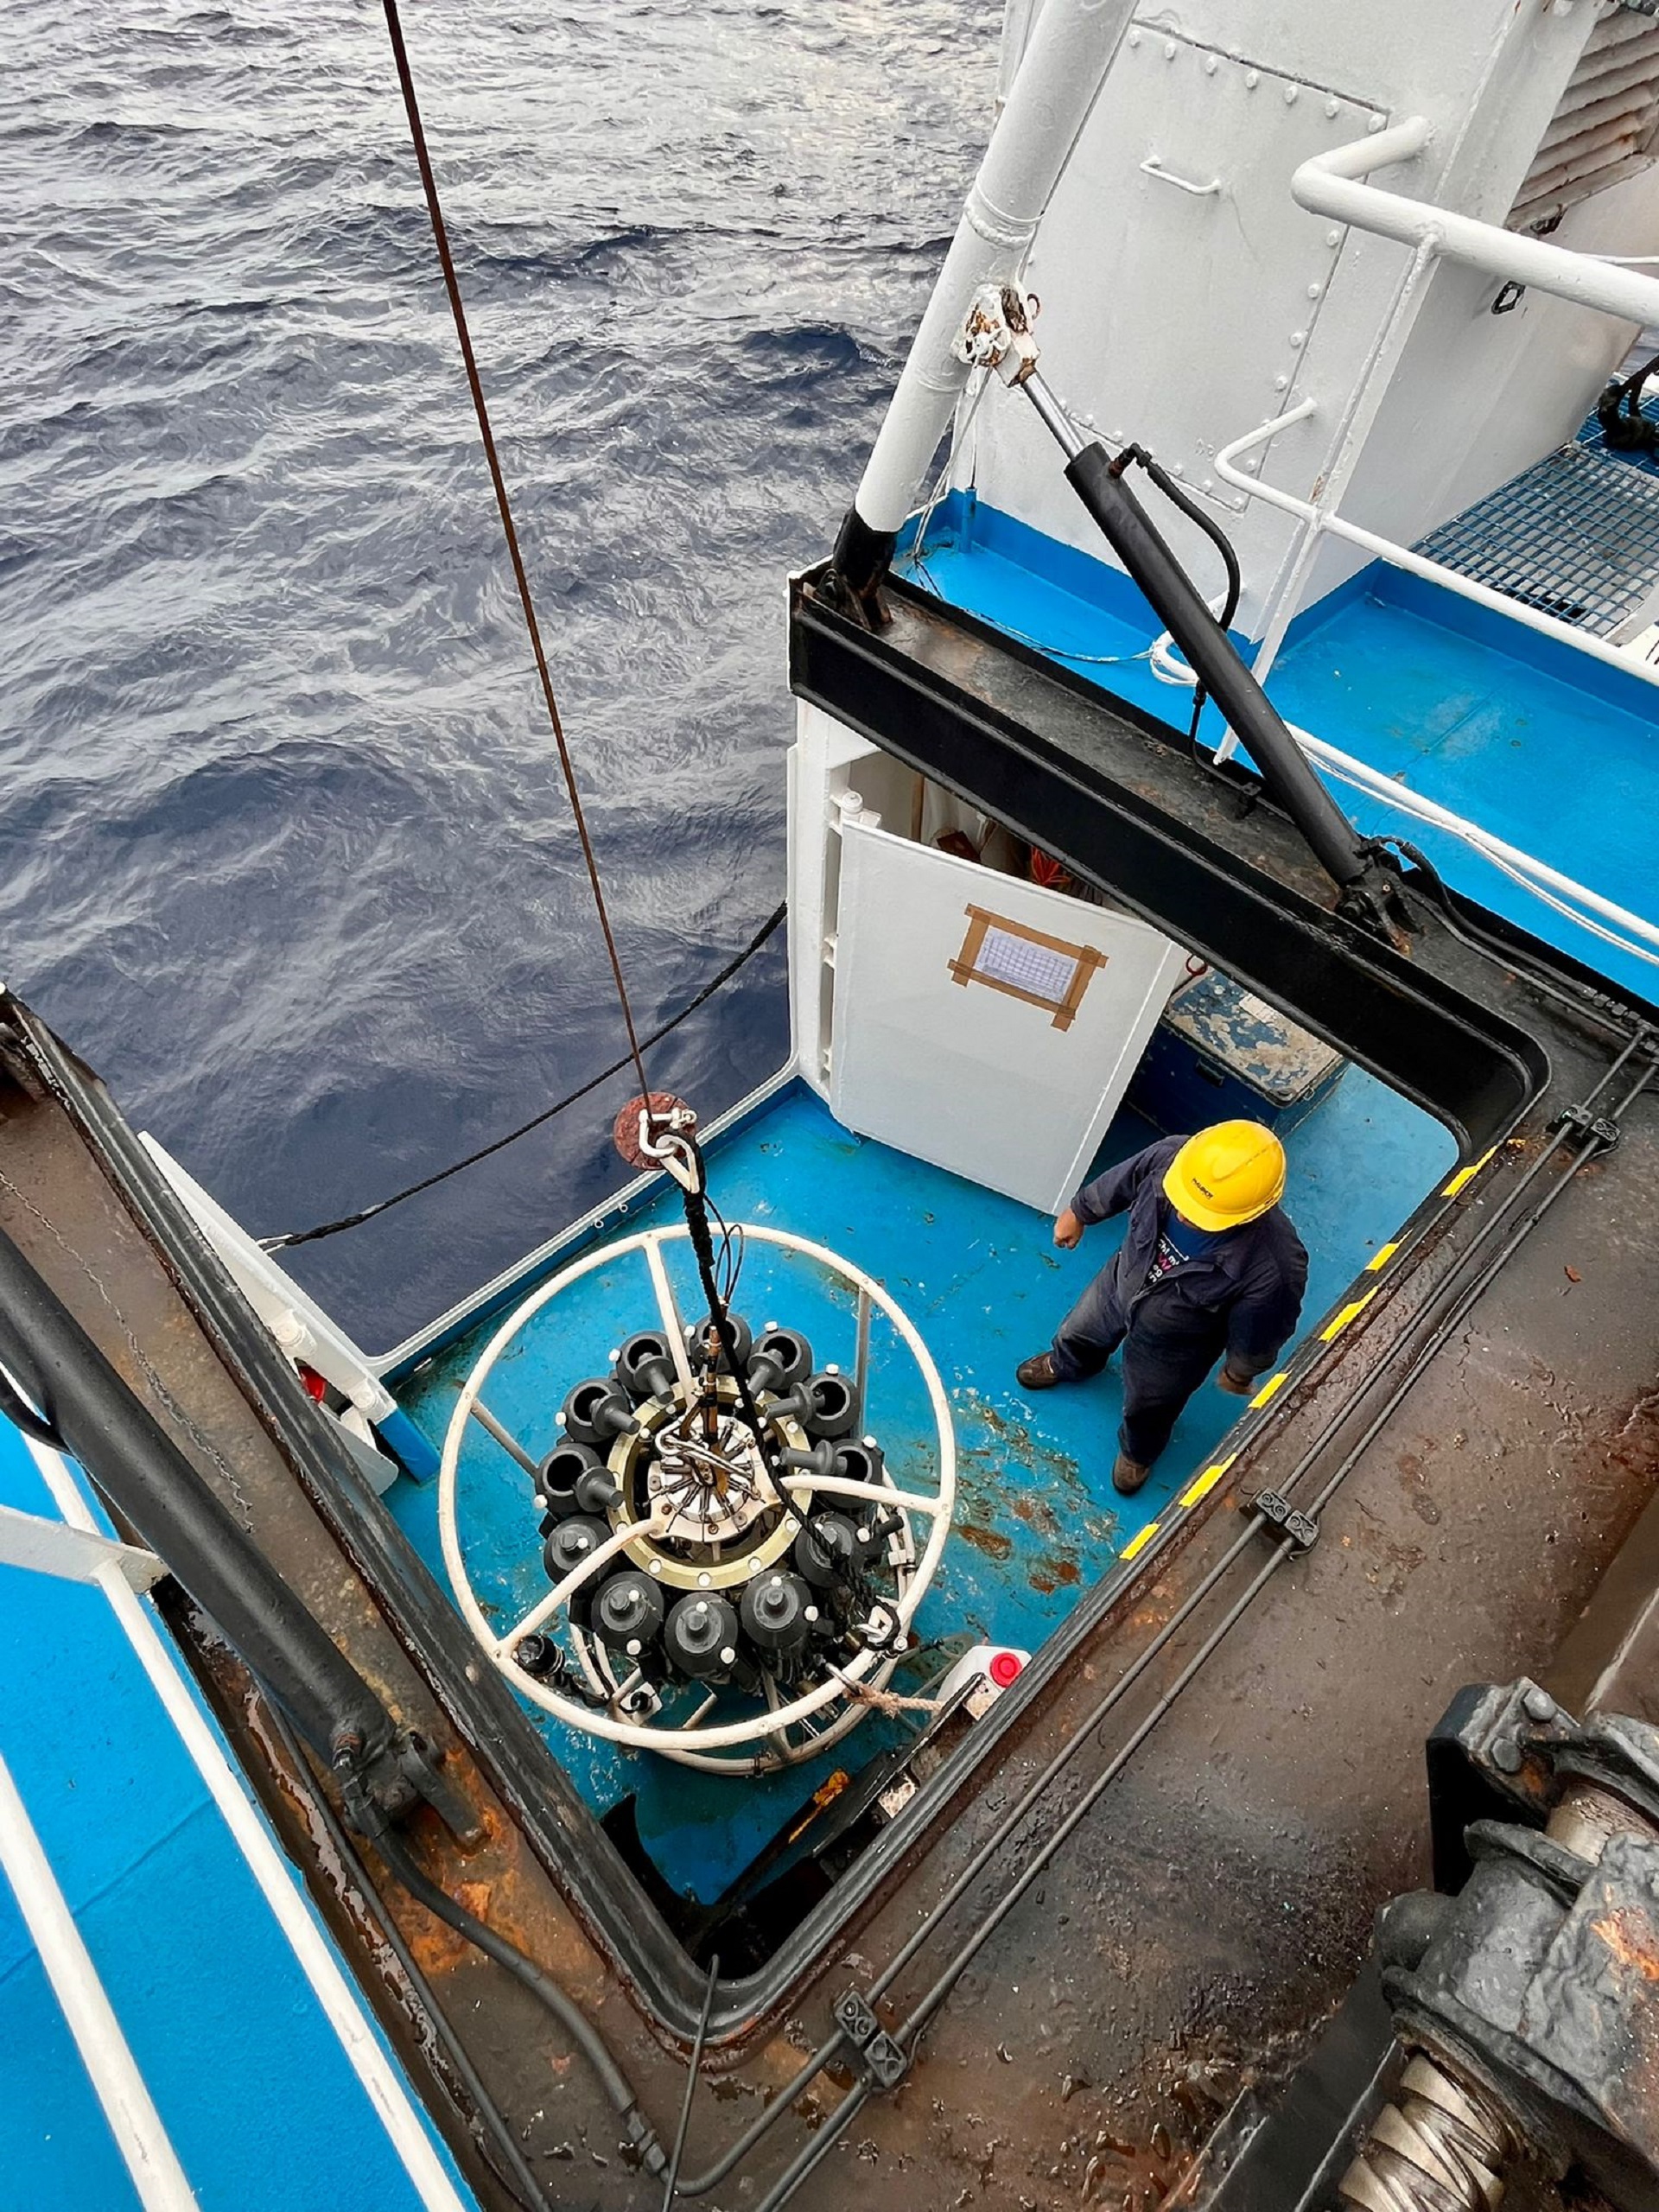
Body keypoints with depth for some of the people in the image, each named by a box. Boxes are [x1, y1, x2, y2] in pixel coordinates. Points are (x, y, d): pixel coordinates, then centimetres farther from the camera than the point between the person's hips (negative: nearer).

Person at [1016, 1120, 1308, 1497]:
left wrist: (1239, 1374, -1)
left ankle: (1138, 1453, 66)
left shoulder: (1275, 1267, -44)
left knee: (1146, 1409, 29)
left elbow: (1258, 1336, -21)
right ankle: (1066, 1366, 73)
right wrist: (1078, 1213, 6)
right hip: (1120, 1284, 3)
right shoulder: (1171, 1157, -37)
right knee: (1078, 1333, 35)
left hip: (1174, 1345, -3)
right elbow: (1117, 1184, -12)